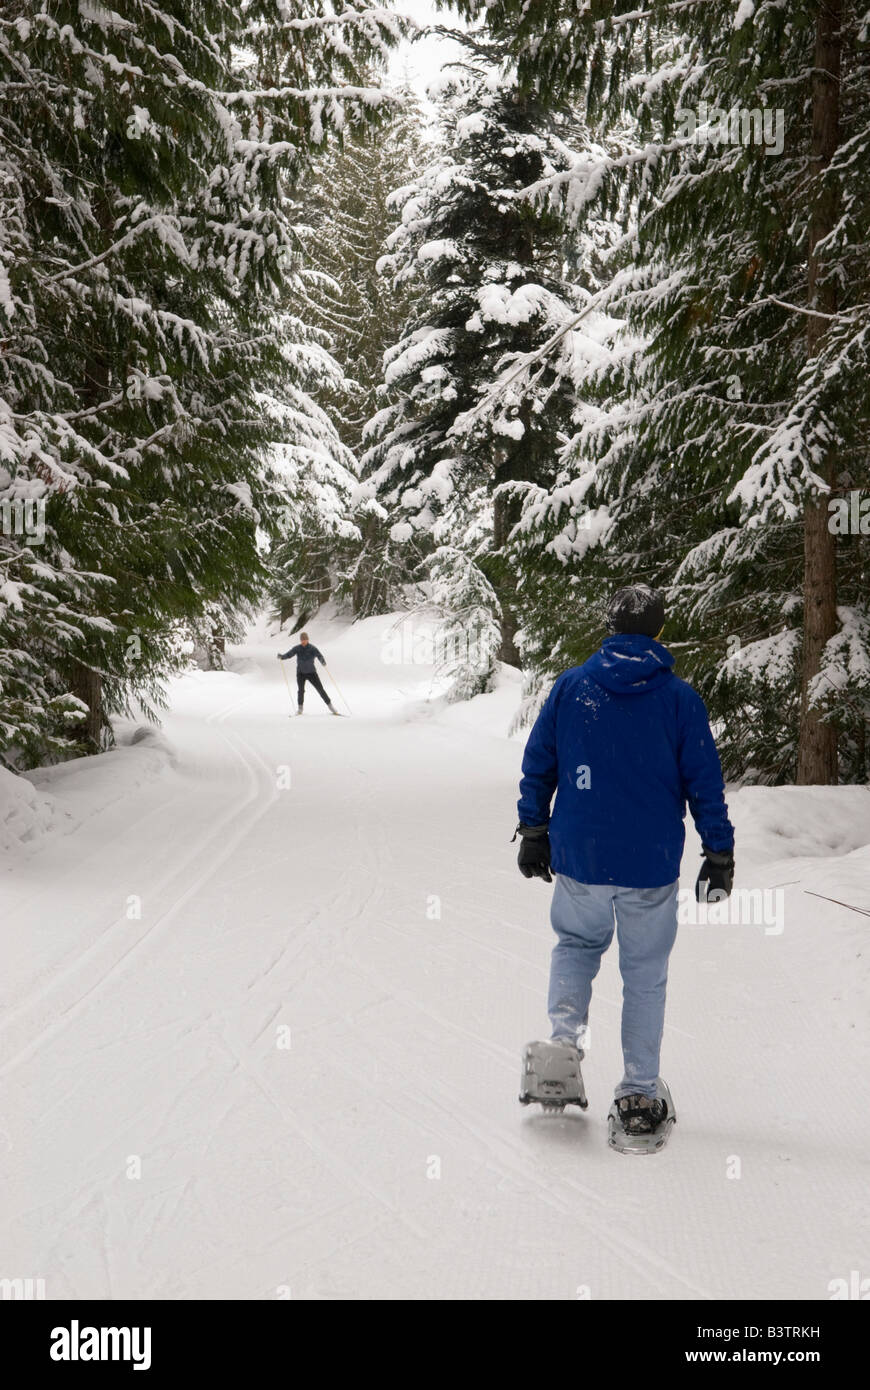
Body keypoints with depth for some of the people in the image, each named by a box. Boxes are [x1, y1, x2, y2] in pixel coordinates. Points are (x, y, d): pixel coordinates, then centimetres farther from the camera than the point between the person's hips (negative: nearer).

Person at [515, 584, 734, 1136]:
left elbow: (537, 765, 5)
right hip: (652, 865, -1)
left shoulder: (570, 687, 0)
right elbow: (705, 783, -3)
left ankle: (565, 1037, 3)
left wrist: (533, 832, 16)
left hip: (579, 859, 1)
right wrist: (720, 855, 6)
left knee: (577, 943, 24)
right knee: (645, 974, 10)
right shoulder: (681, 698, -5)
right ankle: (639, 1093, 12)